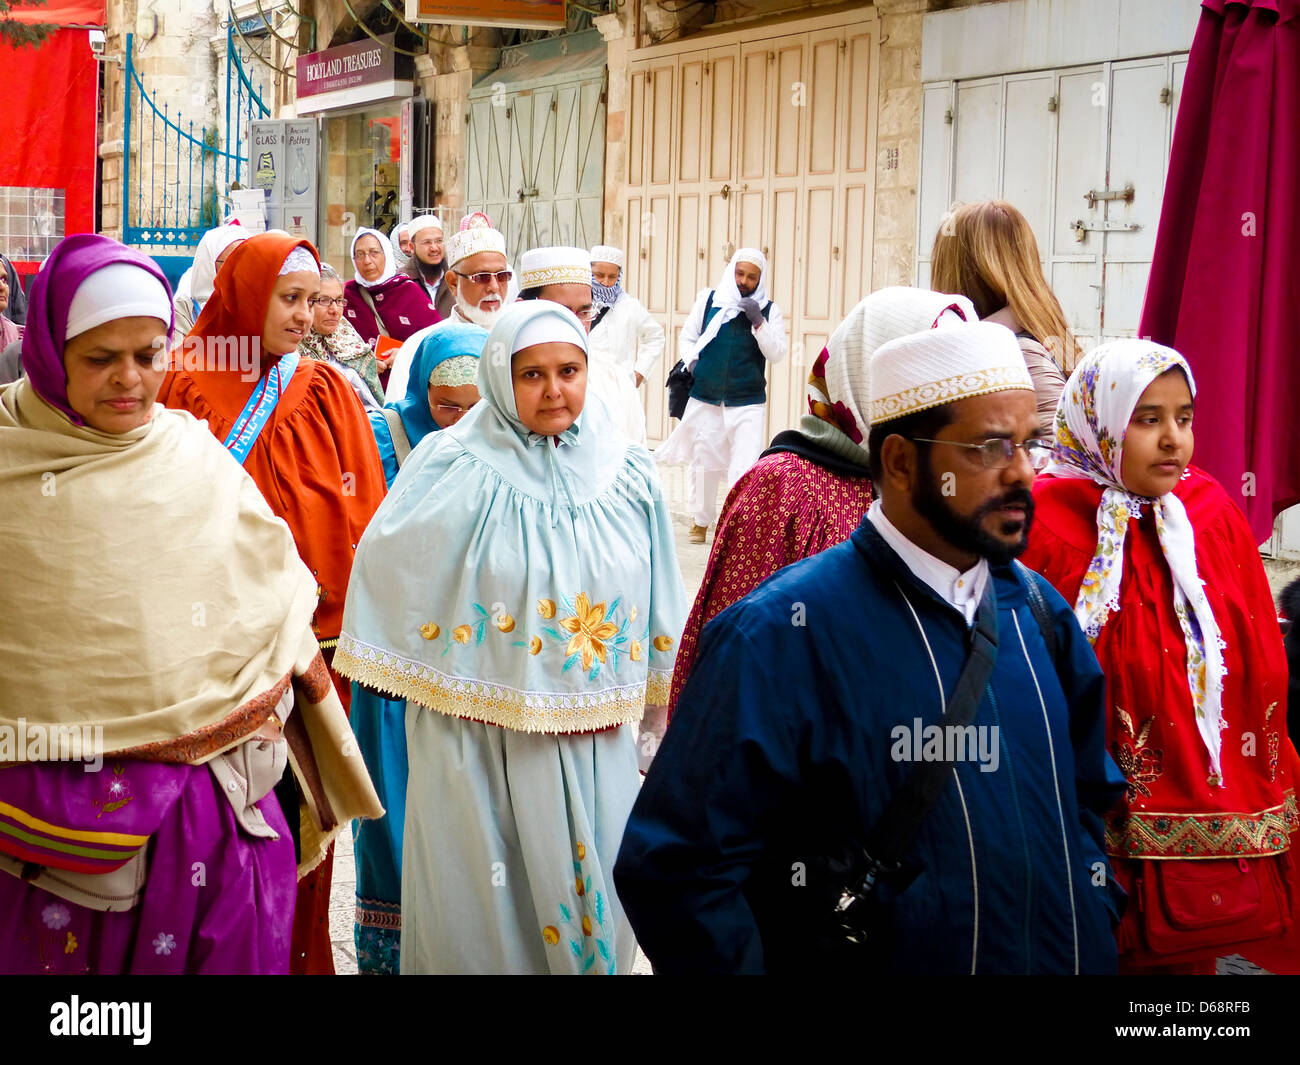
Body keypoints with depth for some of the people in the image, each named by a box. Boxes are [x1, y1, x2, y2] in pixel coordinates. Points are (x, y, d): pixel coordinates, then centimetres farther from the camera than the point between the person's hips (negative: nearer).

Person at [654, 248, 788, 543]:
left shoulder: (769, 310, 4)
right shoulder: (708, 300, 6)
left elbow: (777, 353, -4)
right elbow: (687, 337, 14)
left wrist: (758, 322, -15)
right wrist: (692, 363, -3)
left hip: (748, 404, -2)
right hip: (705, 400, 2)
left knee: (744, 468, -15)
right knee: (703, 463, 12)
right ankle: (701, 520, 31)